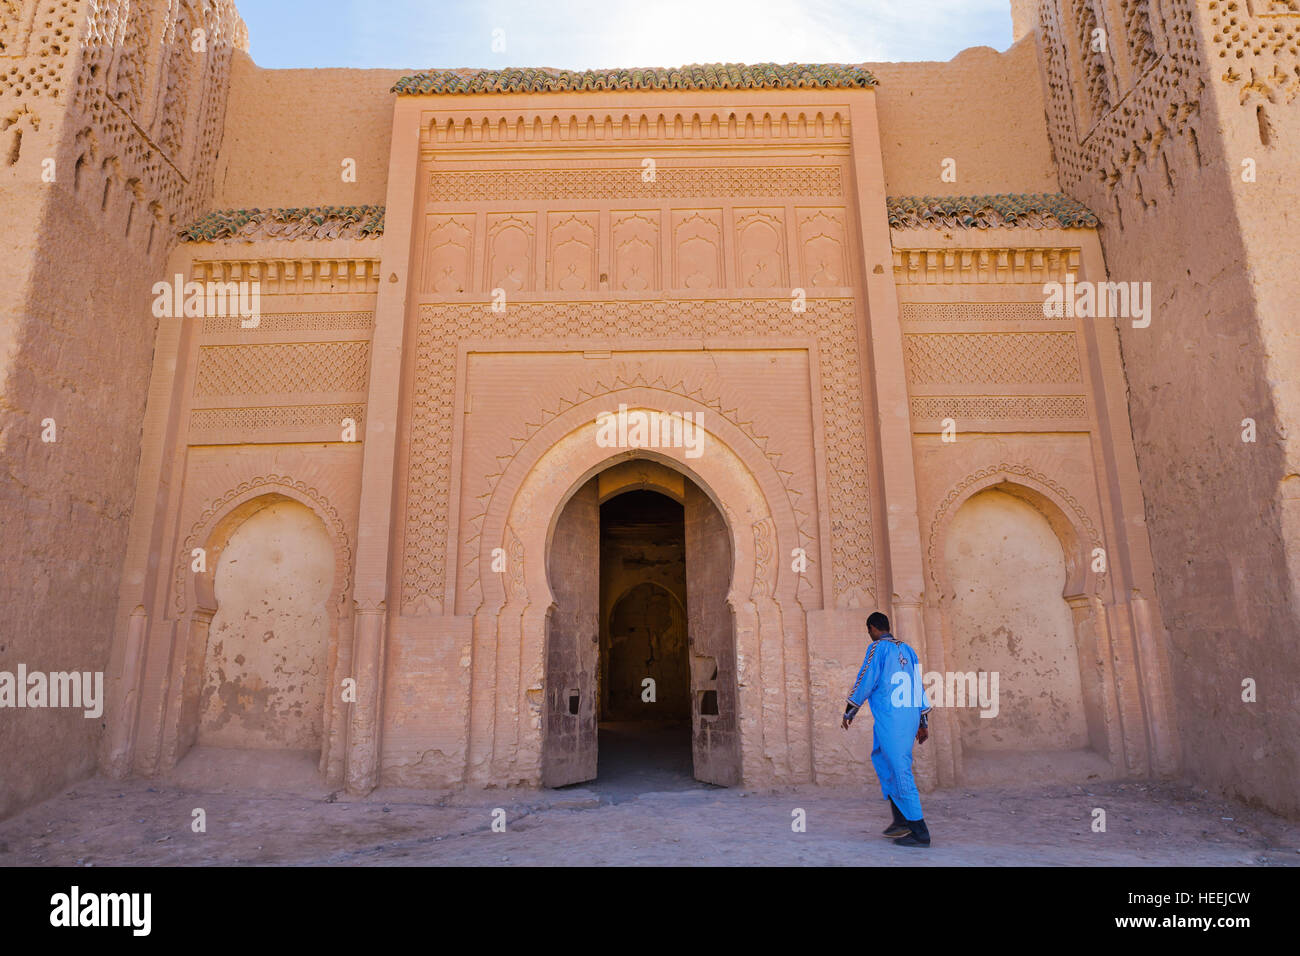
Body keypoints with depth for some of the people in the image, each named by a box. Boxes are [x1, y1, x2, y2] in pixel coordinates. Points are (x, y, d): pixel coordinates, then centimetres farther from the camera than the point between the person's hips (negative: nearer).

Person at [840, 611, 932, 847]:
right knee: (880, 756, 20)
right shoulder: (907, 649, 17)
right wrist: (923, 723, 22)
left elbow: (865, 681, -9)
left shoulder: (878, 648, -6)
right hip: (910, 716, 8)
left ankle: (920, 832, 0)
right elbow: (919, 687, 18)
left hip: (889, 719, -8)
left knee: (900, 771, -4)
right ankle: (901, 818, 19)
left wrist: (849, 712, 1)